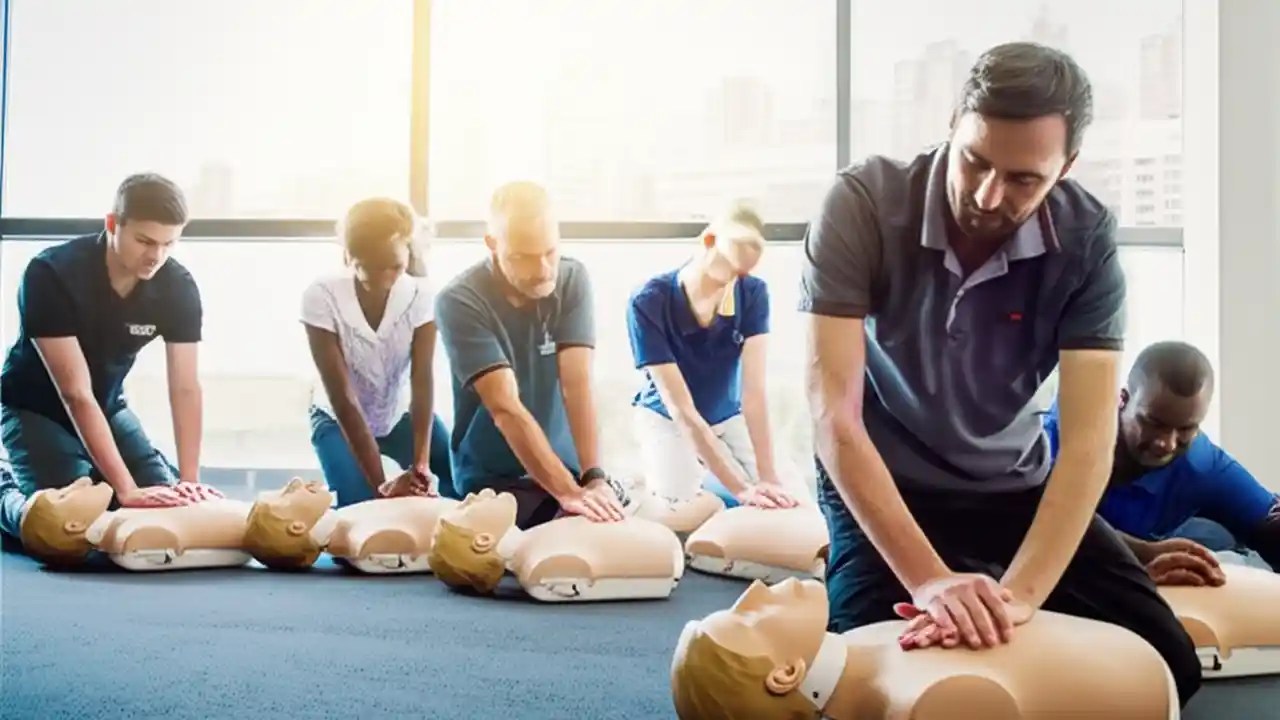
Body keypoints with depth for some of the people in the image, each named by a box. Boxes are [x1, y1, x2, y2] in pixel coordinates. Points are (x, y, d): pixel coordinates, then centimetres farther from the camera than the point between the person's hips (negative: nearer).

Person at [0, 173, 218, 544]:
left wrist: (189, 480, -30)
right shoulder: (51, 274, -31)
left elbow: (185, 388, -18)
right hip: (34, 408, -5)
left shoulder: (179, 287, -18)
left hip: (107, 407, 5)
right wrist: (126, 489, -39)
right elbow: (75, 393, -33)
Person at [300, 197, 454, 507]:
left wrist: (421, 465, -44)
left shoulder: (420, 294, -25)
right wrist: (380, 483, -36)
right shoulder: (322, 297, -31)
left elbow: (422, 380, -30)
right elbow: (342, 396, -31)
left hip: (402, 413, 2)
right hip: (340, 419, -2)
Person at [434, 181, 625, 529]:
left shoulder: (572, 279, -7)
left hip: (566, 466, 3)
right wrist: (568, 492, -33)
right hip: (493, 479, -3)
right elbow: (505, 408, -25)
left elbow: (577, 386, -15)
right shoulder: (460, 301, -18)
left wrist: (593, 476, -28)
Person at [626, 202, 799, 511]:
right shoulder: (648, 303, -31)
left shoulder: (753, 293, -21)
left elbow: (754, 389, -25)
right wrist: (739, 488, -40)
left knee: (773, 502, -15)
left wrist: (768, 476, -36)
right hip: (667, 419, -3)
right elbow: (680, 407, -33)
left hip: (728, 416, 3)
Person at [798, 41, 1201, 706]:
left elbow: (1089, 438, -26)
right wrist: (930, 579, -40)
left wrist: (1020, 595, -41)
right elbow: (834, 415, -30)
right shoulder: (862, 206, -26)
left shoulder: (1087, 239, -20)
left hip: (1012, 486, 2)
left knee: (1166, 663, -8)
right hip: (880, 485, -2)